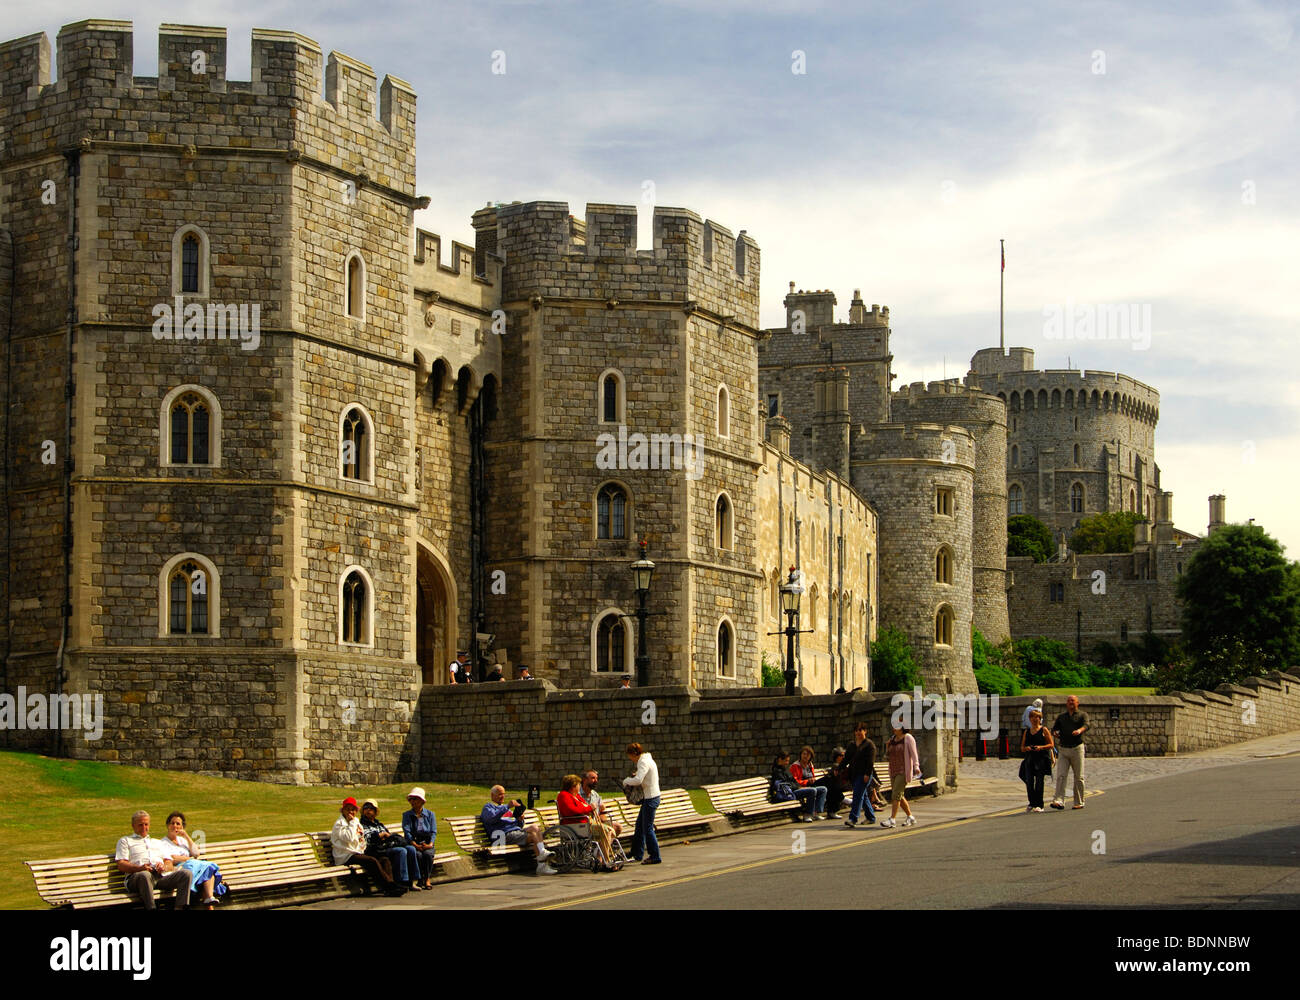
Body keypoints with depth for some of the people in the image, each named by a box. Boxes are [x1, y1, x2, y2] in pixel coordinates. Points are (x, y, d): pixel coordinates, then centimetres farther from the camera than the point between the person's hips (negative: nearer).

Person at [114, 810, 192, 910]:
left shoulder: (158, 842, 37)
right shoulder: (125, 841, 24)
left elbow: (170, 864, 24)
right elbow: (121, 865, 8)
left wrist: (164, 867, -3)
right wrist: (140, 868, -12)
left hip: (161, 876, 4)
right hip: (137, 875, -4)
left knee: (186, 874, -25)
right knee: (145, 875, -42)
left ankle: (180, 908, -38)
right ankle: (151, 908, -49)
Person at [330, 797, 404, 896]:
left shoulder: (357, 821, 22)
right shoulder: (339, 823, -3)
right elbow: (349, 838, -20)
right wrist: (352, 823, -12)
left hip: (358, 853, 8)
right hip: (346, 857, -8)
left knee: (385, 860, -13)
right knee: (373, 861, -30)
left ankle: (390, 886, -30)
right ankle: (390, 887, -32)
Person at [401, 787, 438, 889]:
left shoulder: (430, 814, 14)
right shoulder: (406, 815, 11)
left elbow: (434, 832, 6)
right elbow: (407, 831, -2)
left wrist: (430, 844, -14)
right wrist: (415, 844, -19)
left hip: (427, 843, 1)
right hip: (413, 843, -1)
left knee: (428, 854, -33)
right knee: (418, 855, -34)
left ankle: (427, 879, -18)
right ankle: (420, 880, -20)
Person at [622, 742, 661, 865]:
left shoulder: (643, 762, -17)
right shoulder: (647, 760, 15)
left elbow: (638, 780, -30)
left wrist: (626, 781, -12)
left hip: (650, 798, -10)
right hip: (650, 798, 10)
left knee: (647, 828, -4)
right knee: (639, 826, 16)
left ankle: (655, 857, 1)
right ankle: (637, 854, 23)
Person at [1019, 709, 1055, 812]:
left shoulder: (1043, 730, 3)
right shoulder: (1027, 732, 15)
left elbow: (1051, 745, 1)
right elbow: (1022, 748, 16)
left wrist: (1041, 747, -15)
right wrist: (1026, 748, -6)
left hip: (1041, 758, -4)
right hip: (1029, 758, 4)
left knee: (1039, 781, -7)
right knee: (1029, 781, -2)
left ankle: (1039, 805, -3)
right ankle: (1031, 803, 12)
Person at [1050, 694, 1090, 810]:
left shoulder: (1082, 715, 6)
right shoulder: (1061, 716, 18)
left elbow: (1086, 725, -13)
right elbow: (1054, 727, 11)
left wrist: (1079, 730, -35)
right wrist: (1056, 733, -13)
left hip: (1077, 749, -2)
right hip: (1063, 749, 2)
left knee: (1078, 777, 2)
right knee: (1060, 775, -11)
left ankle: (1079, 802, 12)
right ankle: (1059, 801, -18)